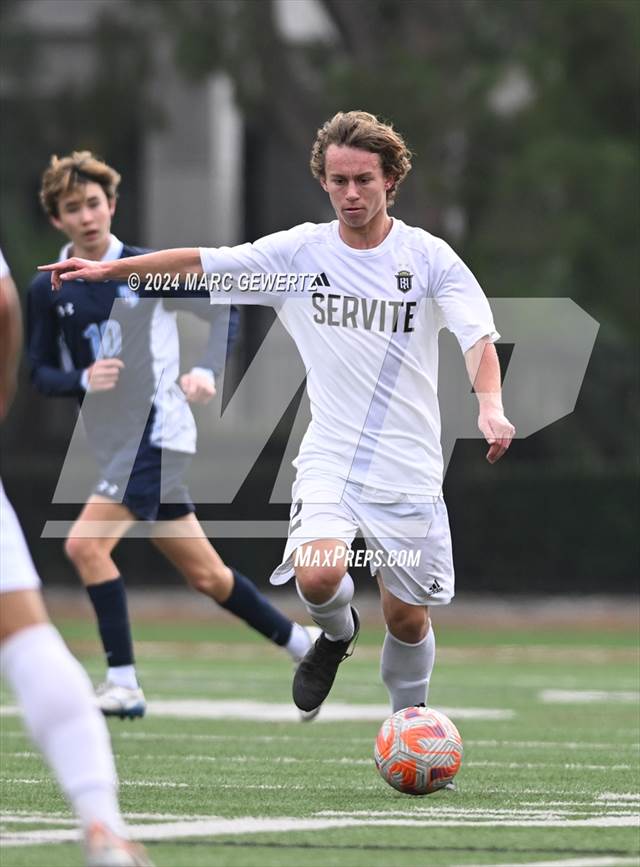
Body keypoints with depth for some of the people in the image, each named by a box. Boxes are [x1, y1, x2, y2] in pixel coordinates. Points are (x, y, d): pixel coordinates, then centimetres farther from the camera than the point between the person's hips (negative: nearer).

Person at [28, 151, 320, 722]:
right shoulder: (48, 291, 6)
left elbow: (223, 312, 6)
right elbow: (41, 374, 9)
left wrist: (207, 371, -9)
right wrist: (84, 379, -12)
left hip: (157, 432, -5)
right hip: (112, 442, 5)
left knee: (85, 543, -21)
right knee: (205, 574, 12)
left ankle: (124, 683, -16)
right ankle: (304, 645, 31)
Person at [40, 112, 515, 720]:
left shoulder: (429, 256, -4)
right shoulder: (299, 251, 2)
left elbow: (478, 338, -13)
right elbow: (202, 262, 2)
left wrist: (490, 404, -32)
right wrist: (111, 267, -6)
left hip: (409, 466, -1)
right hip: (330, 458, 1)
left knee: (407, 618, 3)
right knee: (318, 577, -24)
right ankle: (337, 633, 12)